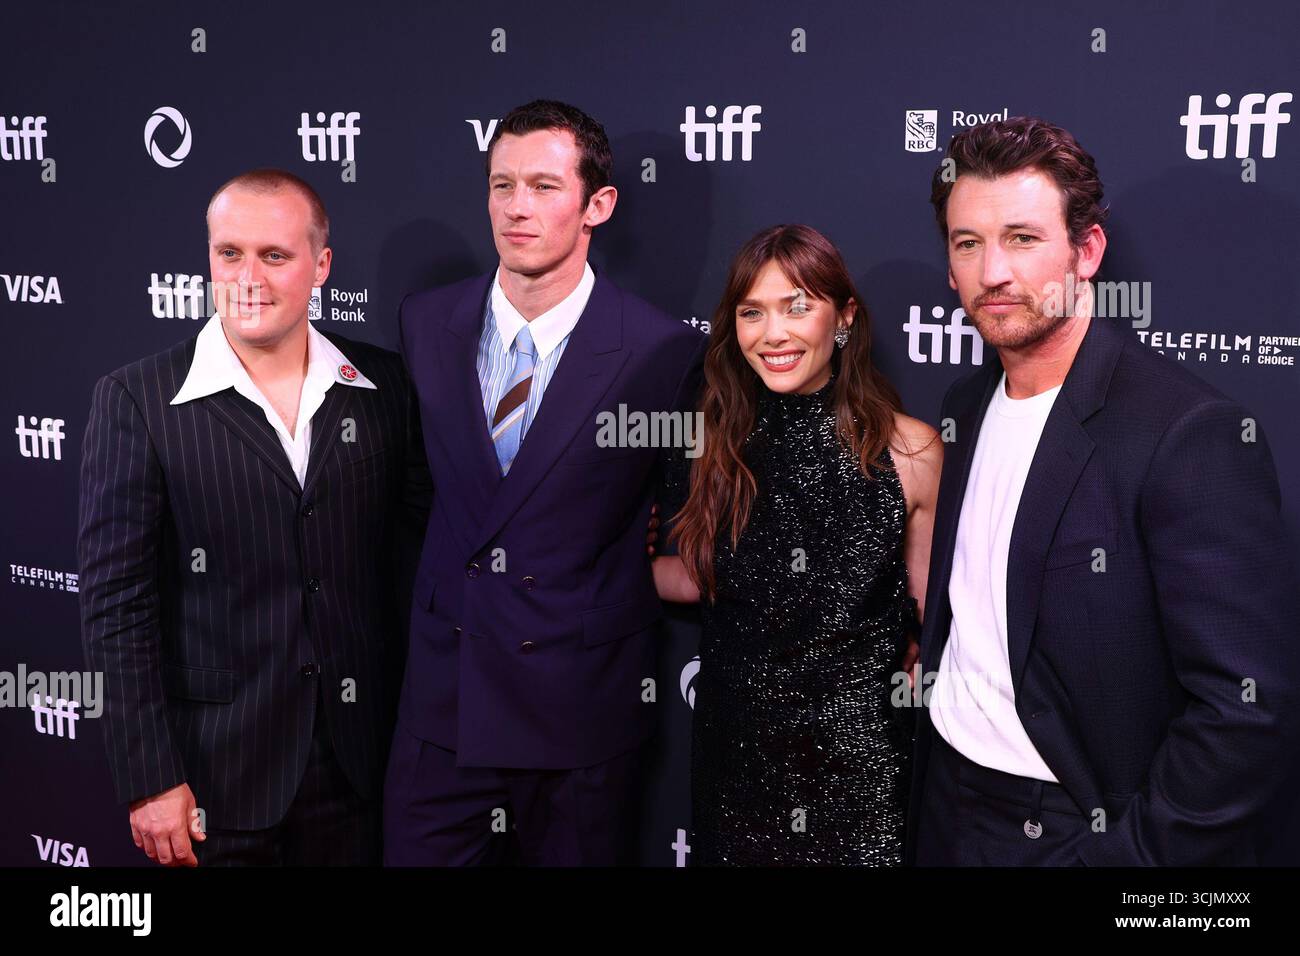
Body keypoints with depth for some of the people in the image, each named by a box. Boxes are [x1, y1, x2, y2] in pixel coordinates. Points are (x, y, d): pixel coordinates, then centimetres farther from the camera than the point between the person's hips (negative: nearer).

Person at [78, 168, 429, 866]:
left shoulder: (384, 385, 1)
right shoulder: (135, 399, -7)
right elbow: (116, 603, -8)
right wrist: (150, 780, -10)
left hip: (360, 756, 3)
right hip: (216, 769, -2)